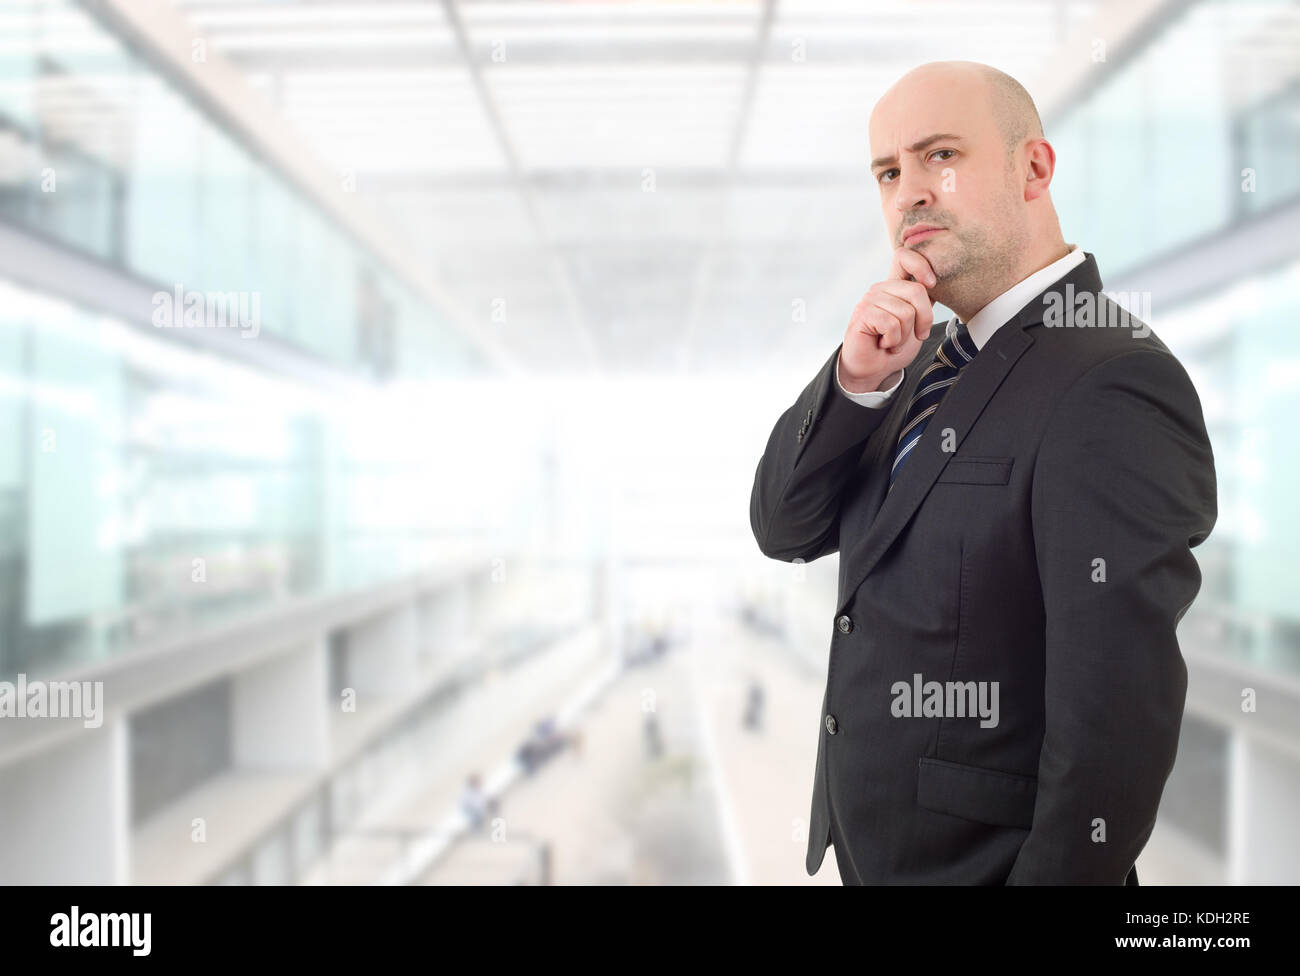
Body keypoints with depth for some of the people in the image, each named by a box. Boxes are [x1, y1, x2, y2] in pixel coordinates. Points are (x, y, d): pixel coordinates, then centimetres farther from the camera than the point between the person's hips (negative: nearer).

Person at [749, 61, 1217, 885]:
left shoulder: (1115, 386, -23)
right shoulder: (939, 357, 4)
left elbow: (1115, 724, -26)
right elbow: (785, 529, 1)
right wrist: (856, 379, -14)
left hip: (988, 861, -8)